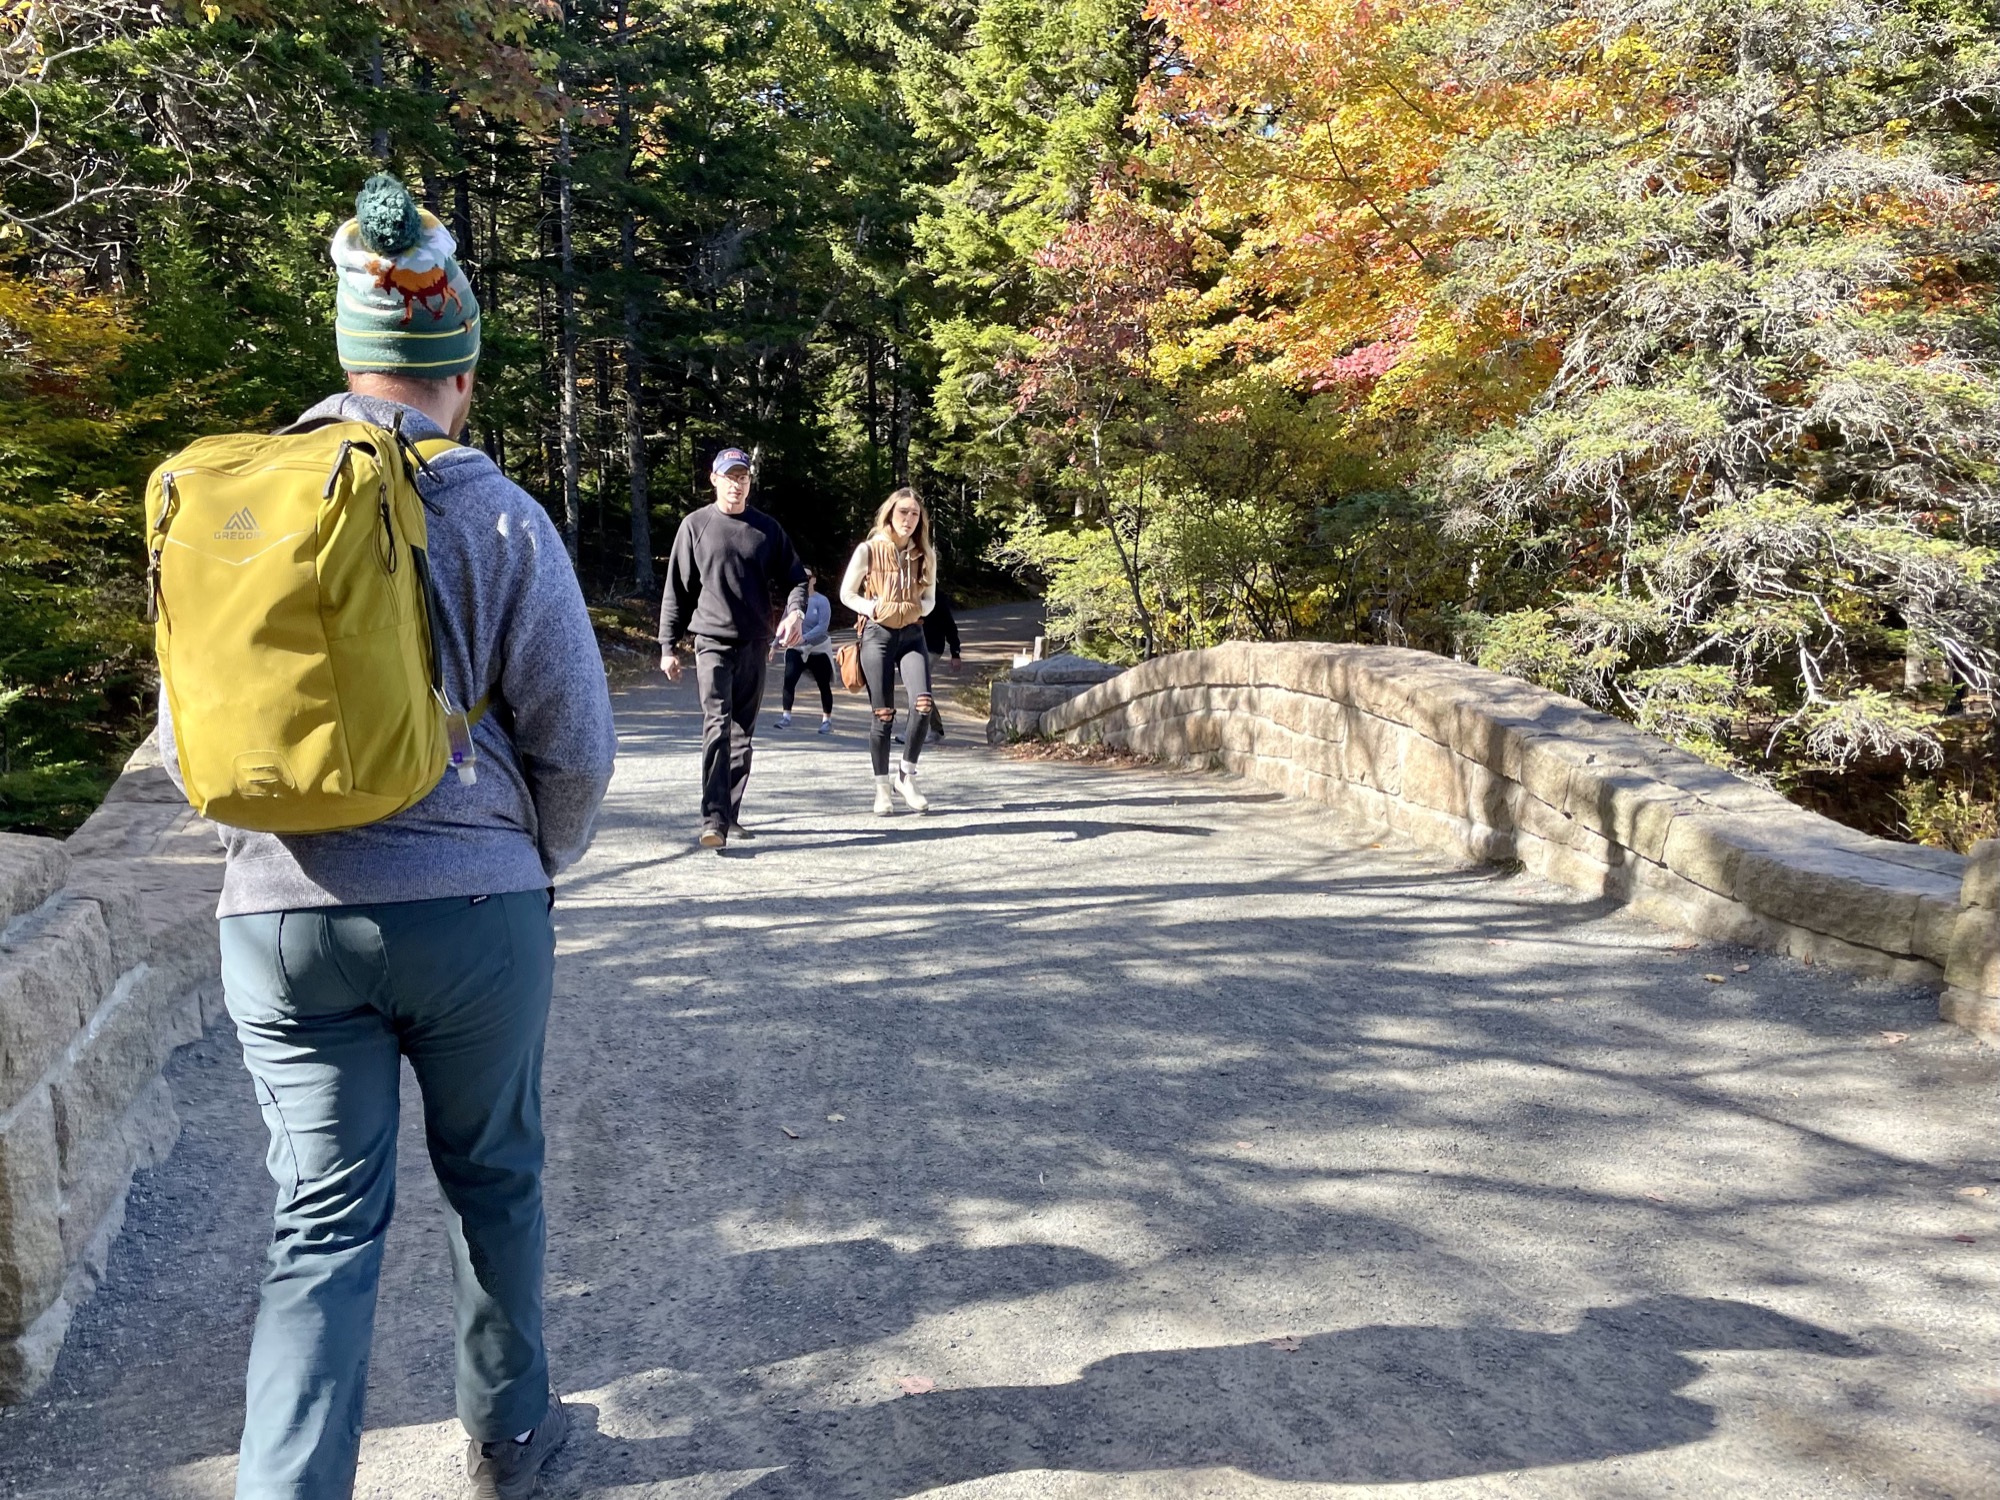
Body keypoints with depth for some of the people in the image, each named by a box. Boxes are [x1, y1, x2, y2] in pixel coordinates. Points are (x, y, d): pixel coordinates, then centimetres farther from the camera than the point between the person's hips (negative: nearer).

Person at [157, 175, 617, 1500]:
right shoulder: (500, 516, -8)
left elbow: (187, 741, 7)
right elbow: (575, 747, -7)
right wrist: (541, 864, 12)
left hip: (280, 912, 2)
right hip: (472, 906, -2)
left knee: (323, 1220, 10)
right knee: (493, 1180, 18)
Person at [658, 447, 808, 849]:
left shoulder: (767, 529, 7)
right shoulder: (695, 526, 2)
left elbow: (795, 577, 12)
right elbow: (676, 590, 4)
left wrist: (795, 612, -10)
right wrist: (668, 646, 1)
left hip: (755, 646, 4)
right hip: (712, 642, -3)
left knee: (743, 733, 10)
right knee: (717, 727, -16)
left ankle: (731, 814, 21)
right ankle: (714, 820, -21)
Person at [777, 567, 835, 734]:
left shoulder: (821, 601, -12)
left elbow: (823, 626, -20)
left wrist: (805, 638, -31)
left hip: (819, 649, -2)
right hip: (796, 649, 2)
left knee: (824, 685, 8)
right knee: (789, 679, -16)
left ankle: (827, 720, 20)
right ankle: (786, 717, -14)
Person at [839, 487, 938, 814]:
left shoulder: (926, 555, 6)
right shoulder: (869, 550, -4)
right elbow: (846, 594, 3)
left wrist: (914, 610, -7)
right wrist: (873, 609, -13)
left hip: (912, 635, 3)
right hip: (877, 635, -3)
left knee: (923, 704, -17)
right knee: (883, 714, -2)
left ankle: (906, 775, 1)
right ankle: (882, 787, 11)